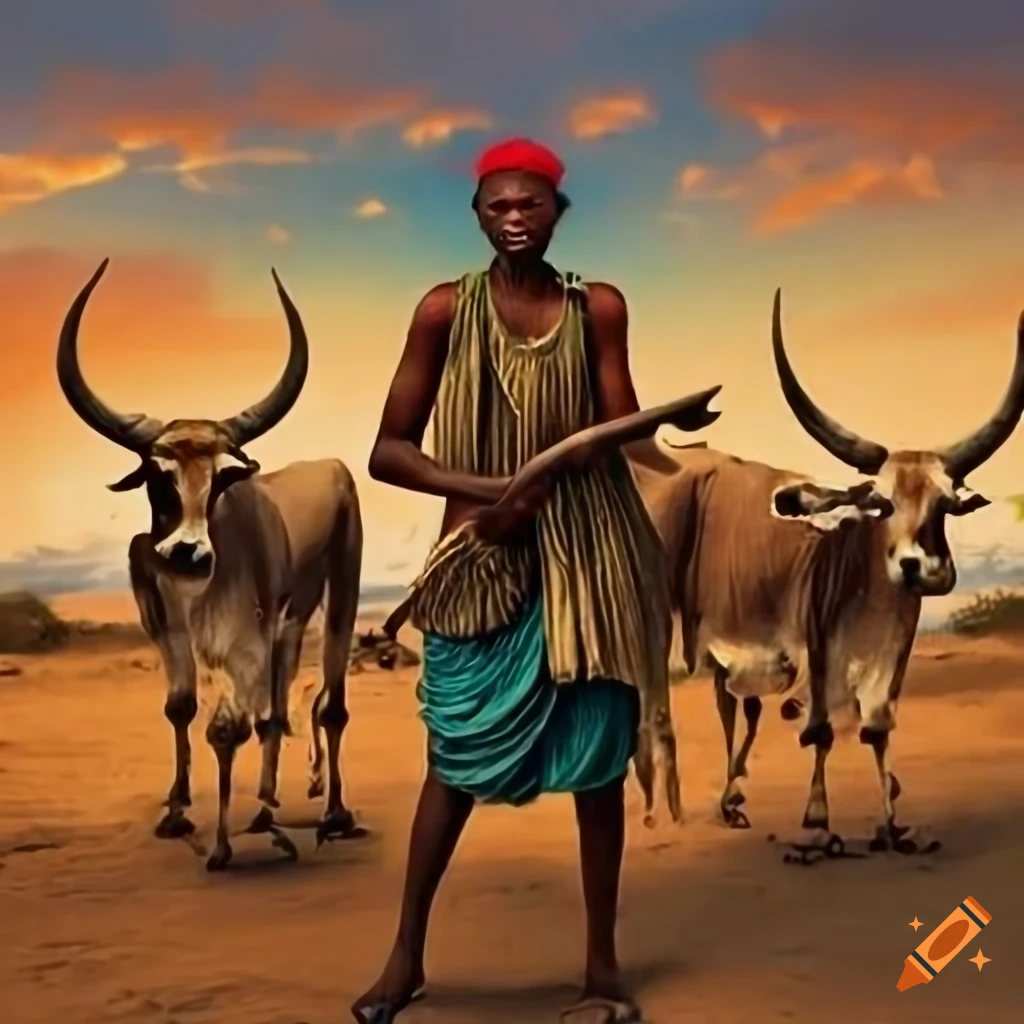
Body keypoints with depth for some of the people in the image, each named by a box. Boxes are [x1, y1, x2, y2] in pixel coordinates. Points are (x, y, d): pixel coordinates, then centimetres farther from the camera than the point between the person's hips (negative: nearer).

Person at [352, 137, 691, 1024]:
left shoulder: (599, 309, 3)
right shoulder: (446, 310, -2)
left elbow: (620, 438, 2)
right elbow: (388, 451, -5)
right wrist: (489, 488, -17)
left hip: (588, 558, 1)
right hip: (485, 565, -1)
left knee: (599, 756, 7)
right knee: (455, 756, 7)